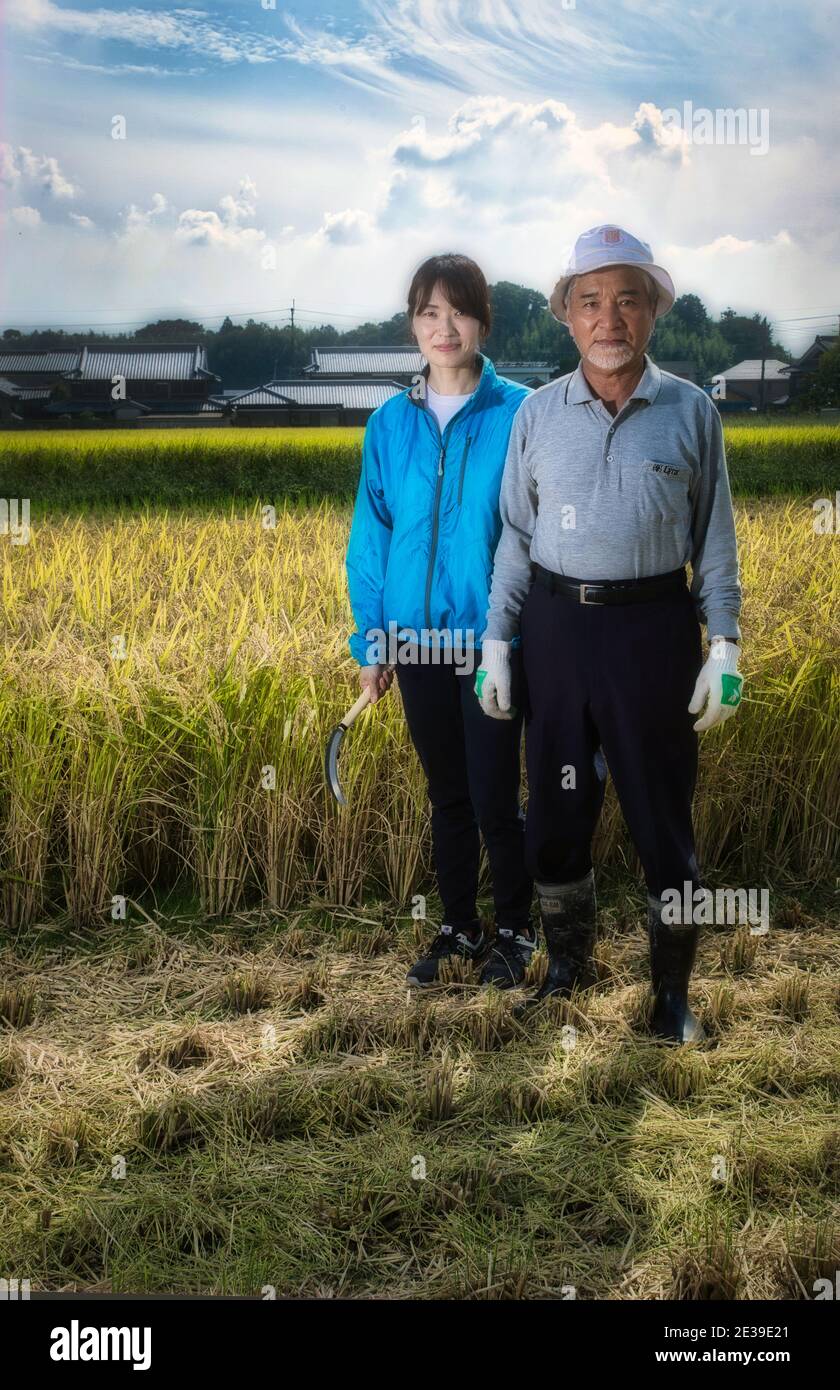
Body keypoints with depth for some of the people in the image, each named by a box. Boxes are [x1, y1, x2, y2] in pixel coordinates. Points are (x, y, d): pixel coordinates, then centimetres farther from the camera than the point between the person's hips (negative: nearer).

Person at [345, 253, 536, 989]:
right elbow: (370, 536, 7)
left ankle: (515, 930, 26)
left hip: (493, 637, -3)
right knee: (446, 793, 16)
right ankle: (458, 927, 33)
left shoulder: (519, 414, -7)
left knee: (495, 798, 3)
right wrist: (369, 640, 6)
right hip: (418, 637, 3)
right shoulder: (391, 423, 3)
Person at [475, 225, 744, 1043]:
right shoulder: (537, 413, 5)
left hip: (654, 627, -2)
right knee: (557, 809, 11)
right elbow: (515, 537, 7)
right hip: (557, 627, 2)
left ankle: (672, 991, 22)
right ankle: (566, 966, 32)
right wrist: (495, 643, 2)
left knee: (663, 816, 5)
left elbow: (714, 538, 3)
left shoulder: (691, 410, 1)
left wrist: (725, 649, -3)